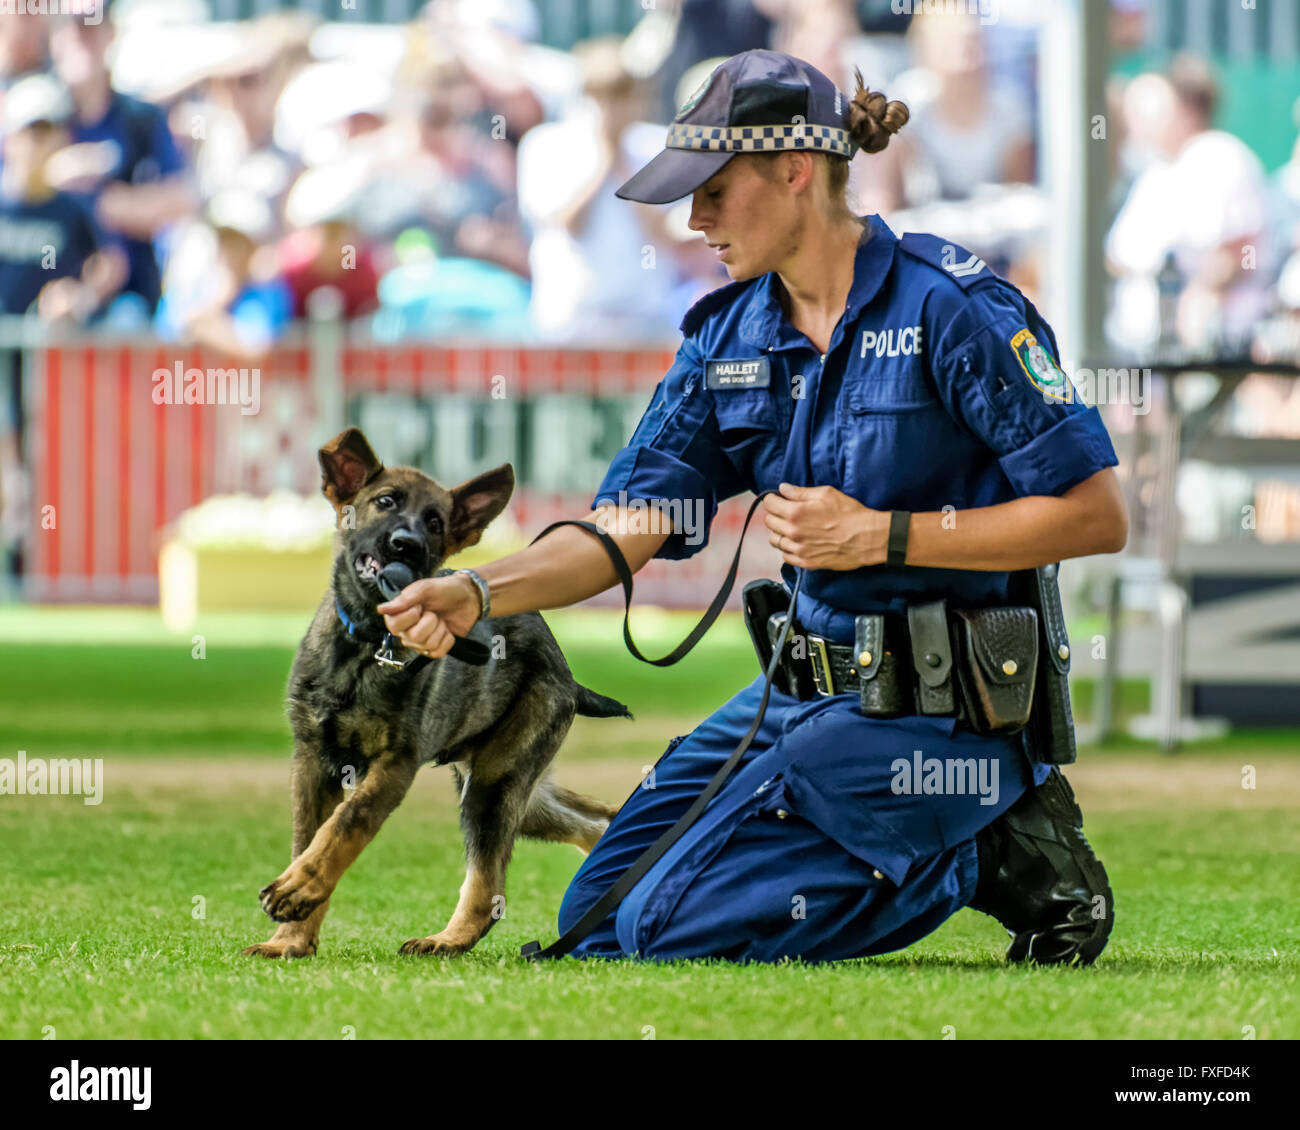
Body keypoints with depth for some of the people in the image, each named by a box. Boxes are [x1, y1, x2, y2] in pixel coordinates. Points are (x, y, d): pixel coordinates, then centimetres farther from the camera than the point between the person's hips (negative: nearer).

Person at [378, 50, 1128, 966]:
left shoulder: (951, 307, -16)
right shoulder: (729, 335, 5)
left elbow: (1097, 517, -18)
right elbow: (626, 527, 1)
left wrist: (879, 536, -19)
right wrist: (478, 594, -17)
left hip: (941, 705, -9)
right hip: (804, 683, 9)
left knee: (670, 932, -16)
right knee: (596, 920, 12)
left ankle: (991, 857, -2)